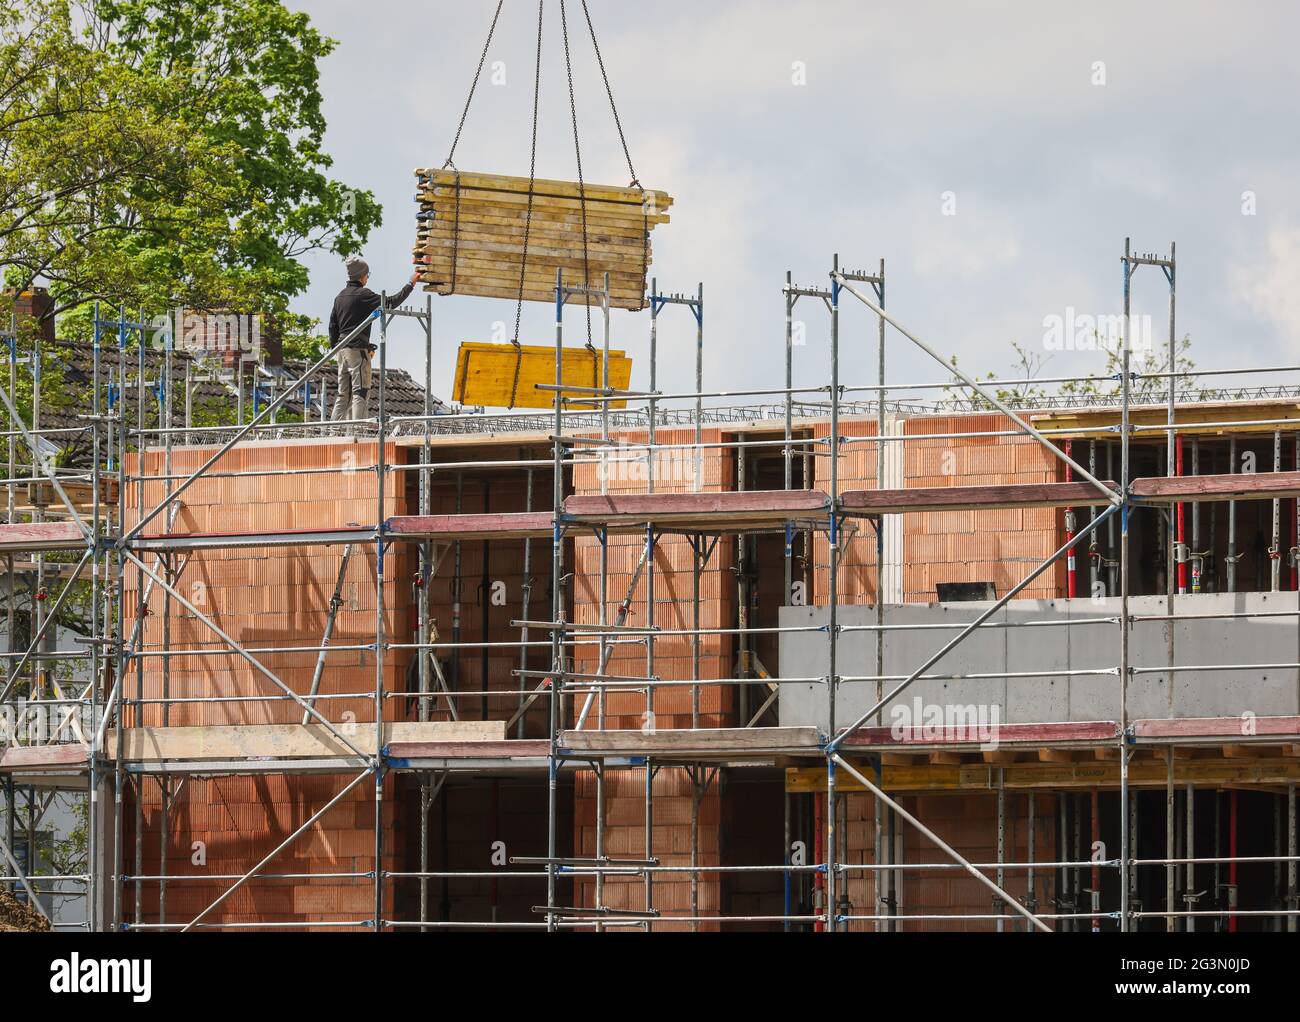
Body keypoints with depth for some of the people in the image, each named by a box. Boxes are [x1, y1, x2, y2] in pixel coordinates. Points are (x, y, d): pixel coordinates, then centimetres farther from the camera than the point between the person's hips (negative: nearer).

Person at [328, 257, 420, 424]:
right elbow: (391, 302, -12)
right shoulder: (362, 294, -9)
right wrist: (411, 284, -2)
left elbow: (333, 326, 18)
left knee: (343, 394, 10)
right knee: (361, 392, -9)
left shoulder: (340, 297, 15)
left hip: (342, 350, 8)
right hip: (358, 348, -8)